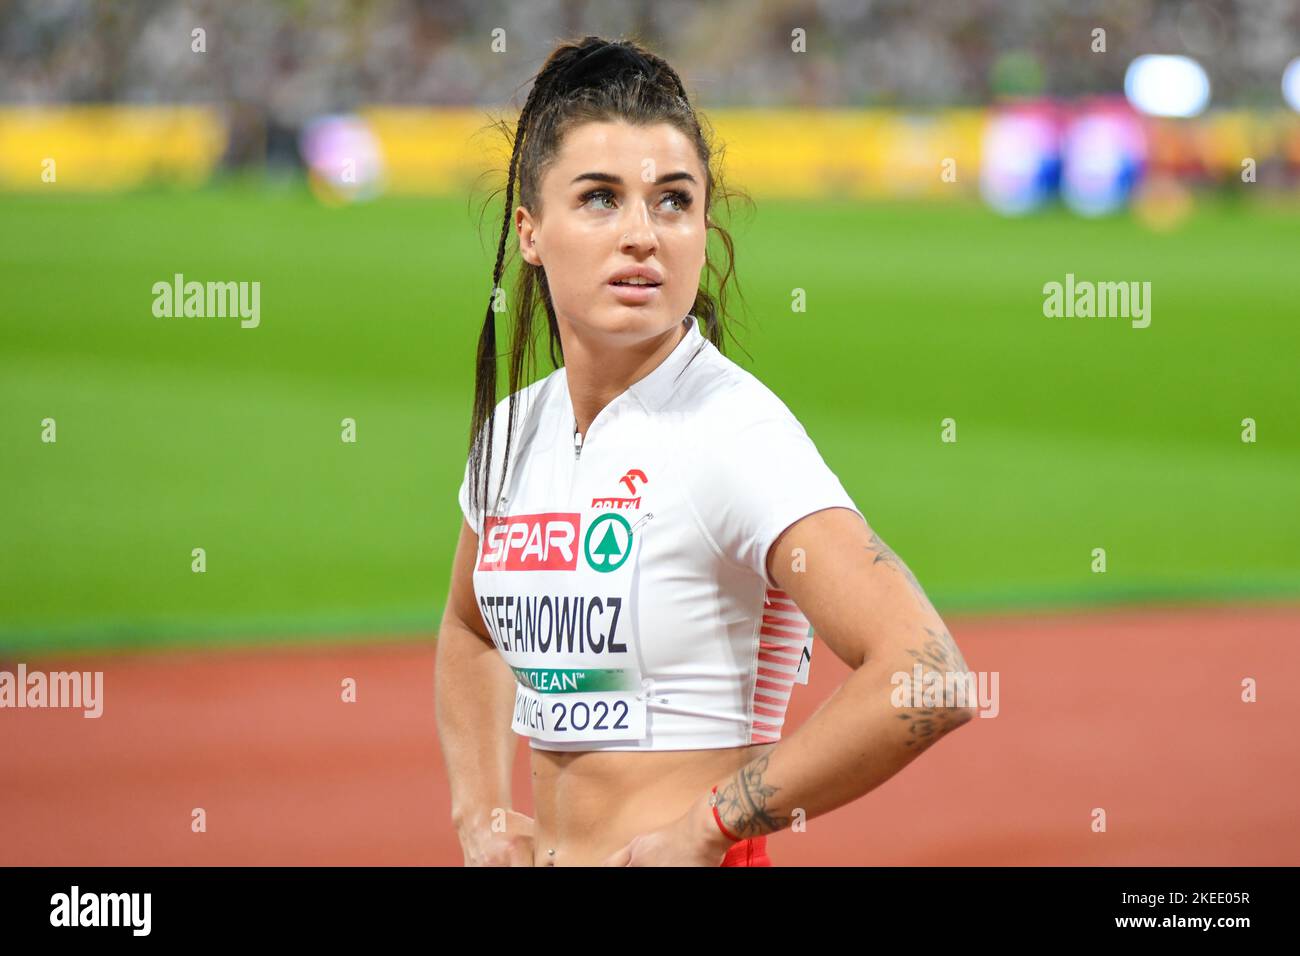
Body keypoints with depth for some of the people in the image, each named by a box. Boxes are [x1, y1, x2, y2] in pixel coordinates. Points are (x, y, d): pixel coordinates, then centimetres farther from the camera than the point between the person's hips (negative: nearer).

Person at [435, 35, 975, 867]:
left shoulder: (734, 432, -15)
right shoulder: (512, 431, 4)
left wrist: (704, 830, -19)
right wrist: (482, 817, 9)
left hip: (678, 862, -6)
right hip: (548, 855, 6)